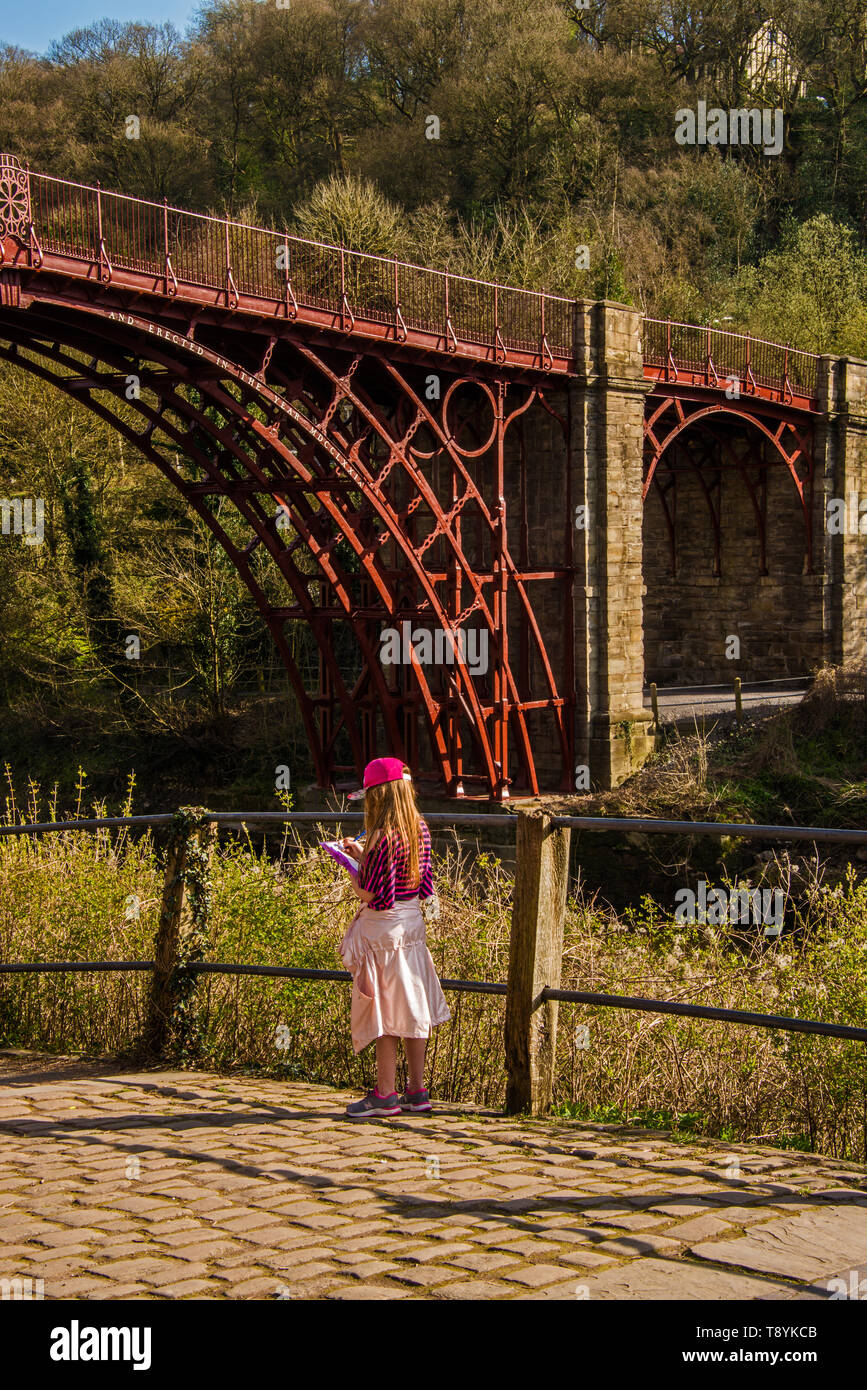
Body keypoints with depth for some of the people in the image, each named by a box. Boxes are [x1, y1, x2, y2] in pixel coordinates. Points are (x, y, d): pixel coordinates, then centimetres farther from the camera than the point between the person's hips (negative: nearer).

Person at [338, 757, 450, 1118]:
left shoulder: (383, 836, -19)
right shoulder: (420, 831, 5)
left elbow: (371, 892, -20)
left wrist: (353, 875, -1)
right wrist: (363, 856, 16)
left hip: (382, 926, -8)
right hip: (412, 922, 8)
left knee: (383, 1009, 0)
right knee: (411, 1008, 12)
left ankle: (385, 1095, 6)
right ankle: (417, 1091, 18)